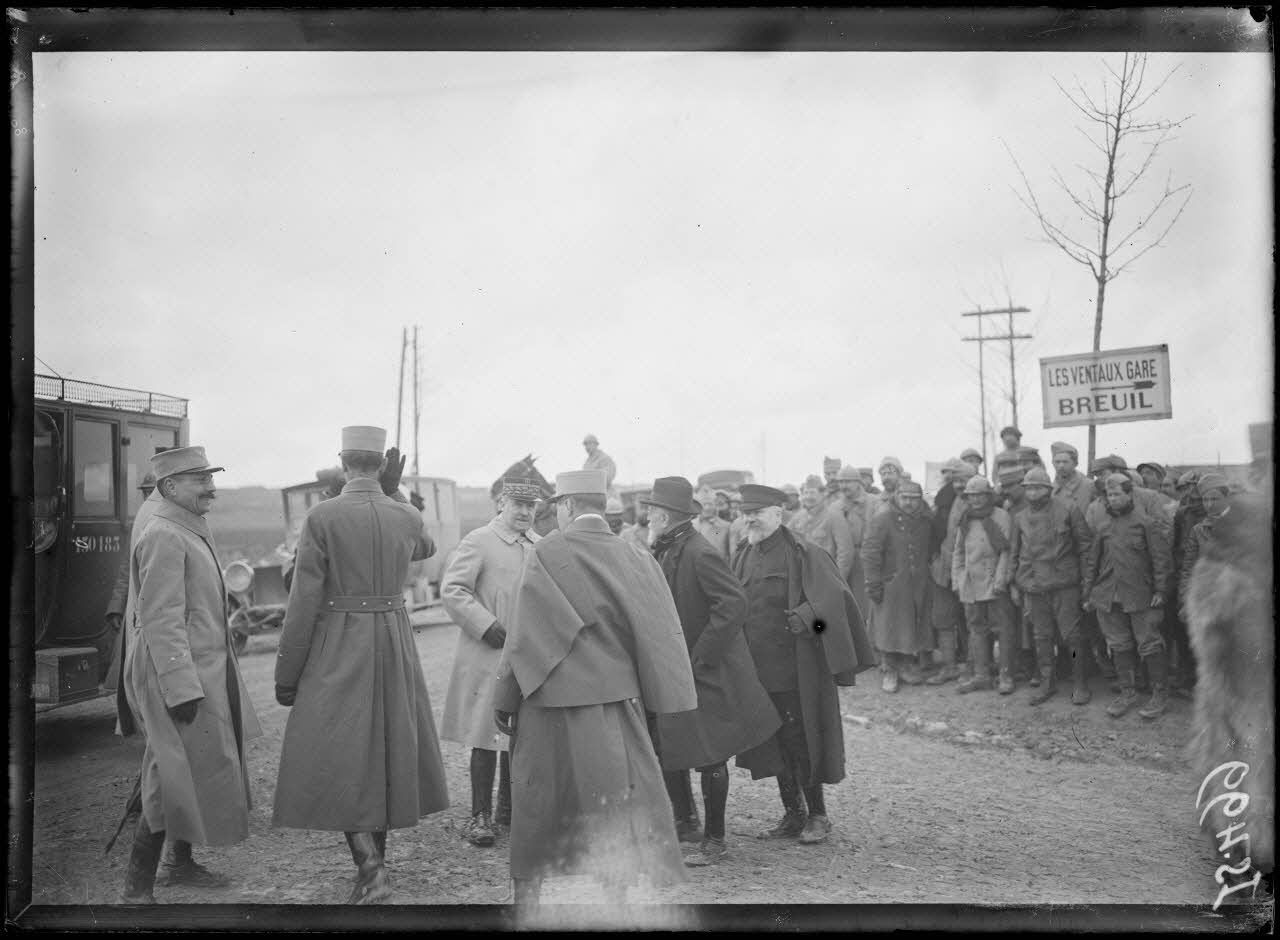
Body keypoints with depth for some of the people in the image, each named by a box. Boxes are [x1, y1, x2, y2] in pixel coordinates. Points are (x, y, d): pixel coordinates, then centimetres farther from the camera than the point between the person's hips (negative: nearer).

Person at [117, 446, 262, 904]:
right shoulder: (162, 537, -17)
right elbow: (161, 622, -23)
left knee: (200, 768, 18)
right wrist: (182, 689, -25)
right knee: (176, 775, -6)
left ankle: (183, 861, 33)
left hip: (207, 672, 10)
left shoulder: (193, 532, 15)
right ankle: (137, 886, 3)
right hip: (178, 676, -10)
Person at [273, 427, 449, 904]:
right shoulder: (406, 517, 1)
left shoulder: (322, 517, -12)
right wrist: (393, 493, 20)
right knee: (387, 747, 16)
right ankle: (374, 861, 28)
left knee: (340, 757, 2)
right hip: (394, 643, 5)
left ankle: (370, 867, -10)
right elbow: (426, 547, 27)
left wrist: (286, 675, -5)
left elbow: (304, 603, -12)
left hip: (337, 646, -4)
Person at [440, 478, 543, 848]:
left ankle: (507, 810, 24)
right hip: (489, 656, -6)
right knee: (487, 738, -2)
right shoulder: (477, 541, -8)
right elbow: (451, 589, -14)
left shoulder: (540, 545, 13)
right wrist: (486, 626, -19)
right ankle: (480, 816, 9)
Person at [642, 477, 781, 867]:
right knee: (665, 748, 12)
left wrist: (699, 659, -23)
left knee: (709, 757, 2)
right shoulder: (665, 552, 8)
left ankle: (715, 840, 15)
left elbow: (734, 604, -27)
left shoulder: (701, 554, -20)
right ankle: (685, 821, 30)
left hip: (708, 674, -8)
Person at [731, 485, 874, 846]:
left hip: (794, 664, -6)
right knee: (774, 742, 12)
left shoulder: (801, 553, -10)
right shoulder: (743, 556, 9)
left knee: (799, 739, -1)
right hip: (757, 665, 6)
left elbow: (833, 592, -17)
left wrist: (807, 613, -33)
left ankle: (817, 815, 15)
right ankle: (793, 815, 23)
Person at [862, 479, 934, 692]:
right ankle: (889, 670, 10)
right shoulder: (882, 521, -8)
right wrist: (874, 583, -15)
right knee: (888, 627, -1)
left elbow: (929, 552, 19)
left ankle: (907, 665, 24)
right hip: (890, 585, -4)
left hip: (917, 586, 5)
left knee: (913, 626, 9)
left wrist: (925, 575, 12)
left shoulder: (925, 523, 8)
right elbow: (870, 553, -11)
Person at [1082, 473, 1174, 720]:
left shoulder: (1146, 523, -2)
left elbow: (1161, 558, -4)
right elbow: (1091, 561, 15)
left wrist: (1159, 590, -9)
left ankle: (1160, 695, 13)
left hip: (1140, 597, -5)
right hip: (1108, 597, 5)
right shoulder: (1102, 528, 11)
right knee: (1119, 646, 10)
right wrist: (1088, 593, 12)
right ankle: (1128, 692, 22)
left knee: (1149, 645, 1)